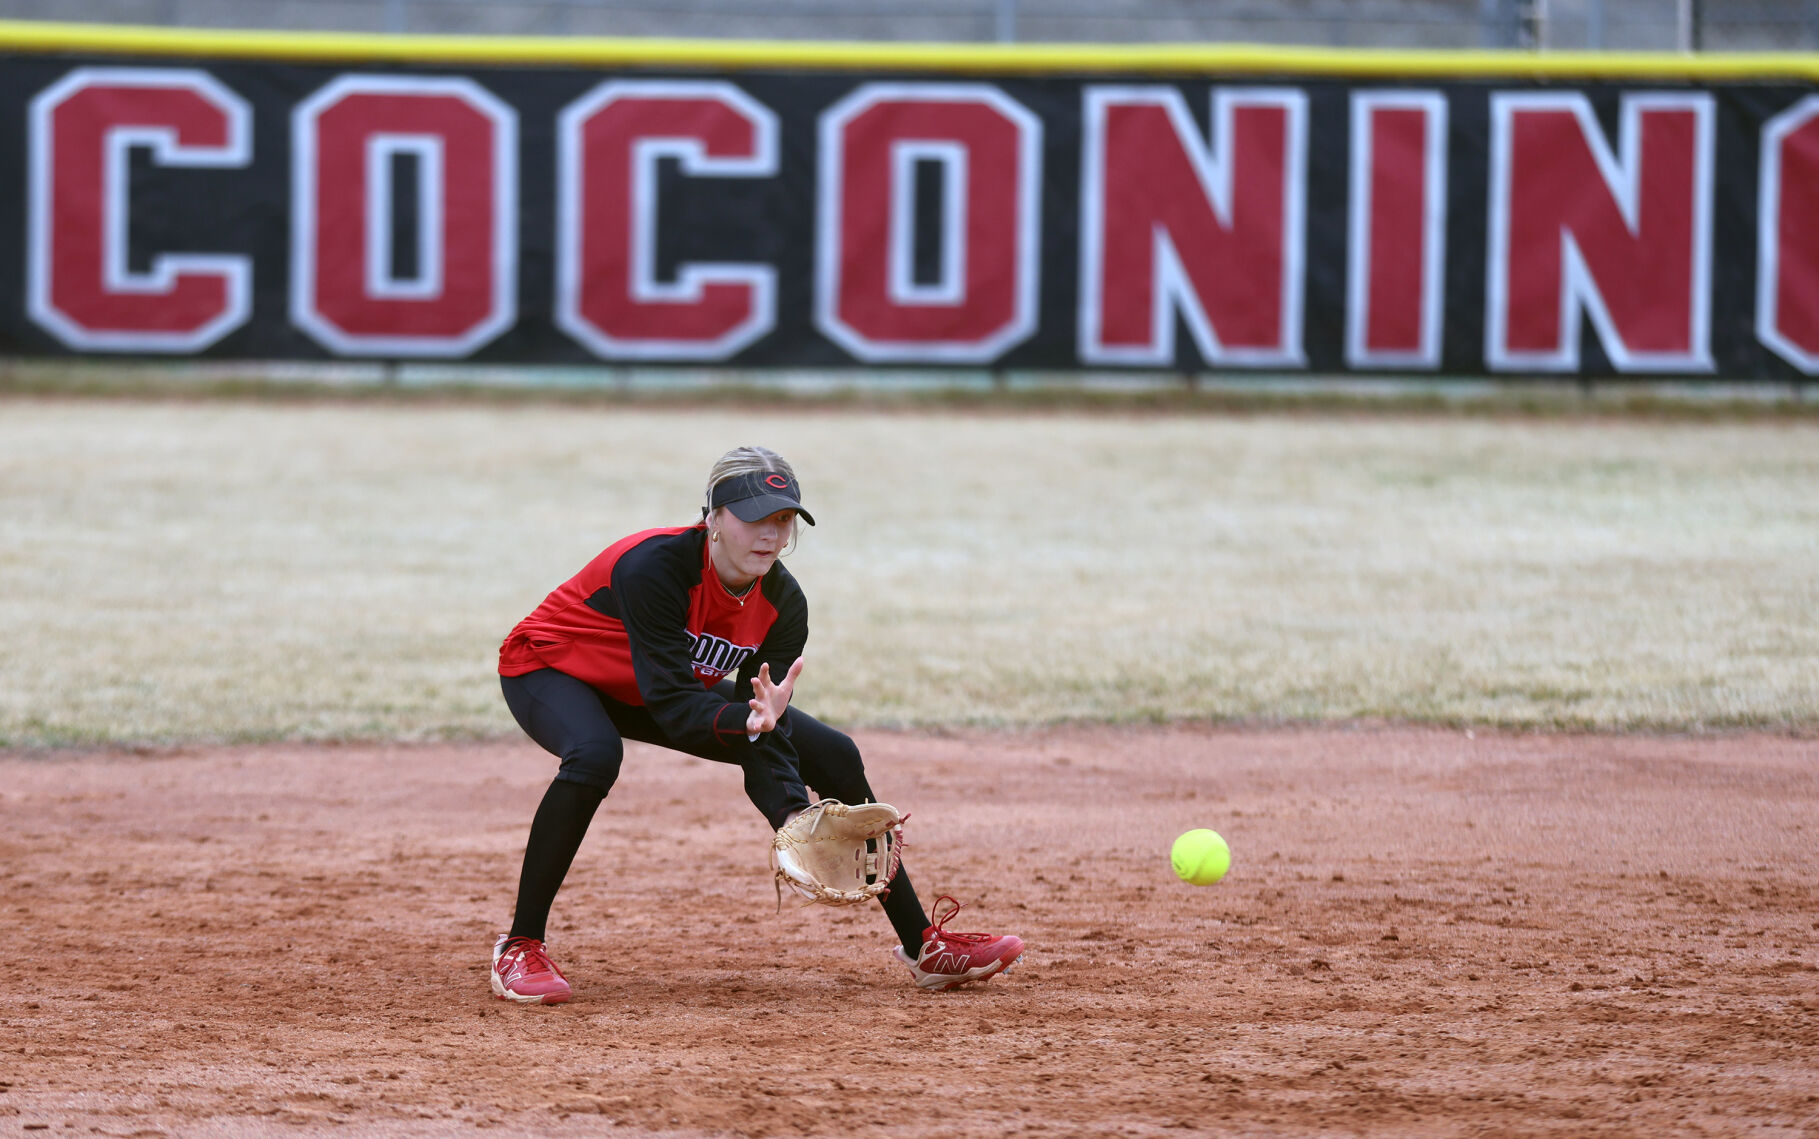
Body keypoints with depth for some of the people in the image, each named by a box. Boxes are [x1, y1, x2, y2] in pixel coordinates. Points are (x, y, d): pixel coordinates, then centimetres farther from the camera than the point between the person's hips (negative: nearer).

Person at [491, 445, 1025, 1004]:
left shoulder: (781, 602, -19)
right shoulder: (653, 567, -37)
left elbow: (766, 738, -19)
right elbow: (674, 706, -40)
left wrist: (794, 819, -36)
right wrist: (749, 721, -59)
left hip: (667, 684, 7)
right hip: (548, 667, -6)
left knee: (834, 758, -1)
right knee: (594, 755, -41)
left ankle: (922, 946, 11)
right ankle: (521, 947, -25)